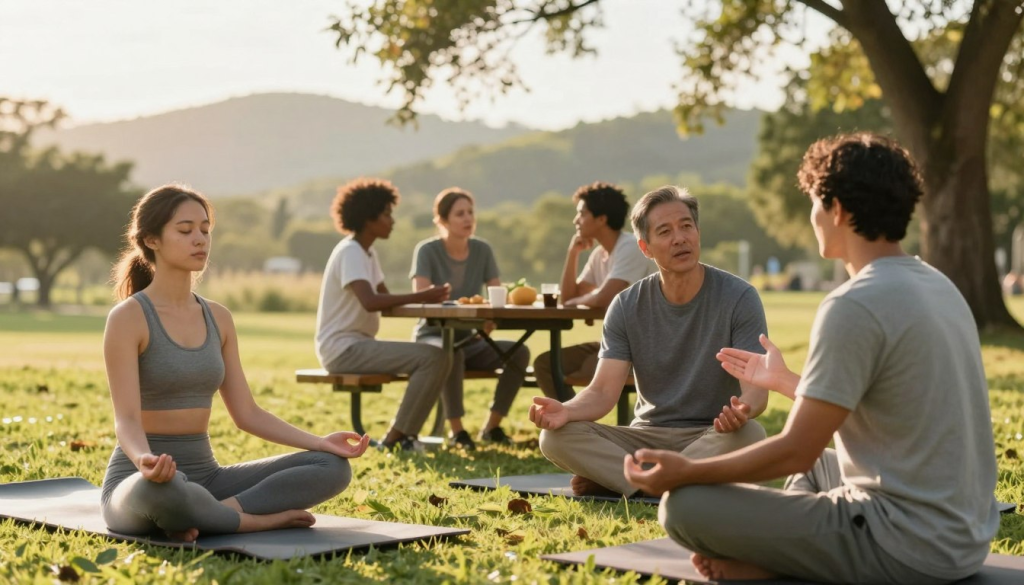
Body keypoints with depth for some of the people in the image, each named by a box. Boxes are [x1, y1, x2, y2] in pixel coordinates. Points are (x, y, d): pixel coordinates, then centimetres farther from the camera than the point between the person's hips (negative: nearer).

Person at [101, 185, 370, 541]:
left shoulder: (218, 318, 10)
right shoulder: (128, 318, -10)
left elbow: (246, 413, 10)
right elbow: (127, 420, -18)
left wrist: (319, 442, -2)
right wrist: (146, 461, -40)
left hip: (205, 475, 6)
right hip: (141, 482, -6)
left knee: (333, 466, -10)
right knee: (162, 490, -44)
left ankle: (208, 515, -20)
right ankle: (258, 519, -17)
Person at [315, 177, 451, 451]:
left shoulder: (366, 252, 16)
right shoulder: (350, 252, -15)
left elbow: (385, 298, 15)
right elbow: (370, 302, -29)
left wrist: (426, 298, -2)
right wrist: (421, 297, -27)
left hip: (358, 344, 10)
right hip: (343, 349, -10)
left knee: (437, 356, 8)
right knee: (432, 358, -20)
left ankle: (402, 435, 7)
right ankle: (395, 438, -14)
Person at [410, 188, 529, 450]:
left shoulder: (482, 250, 3)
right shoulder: (427, 250, -10)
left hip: (470, 339, 5)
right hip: (433, 336, -4)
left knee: (519, 352, -21)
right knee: (452, 354, -39)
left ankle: (492, 426, -7)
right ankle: (456, 430, -22)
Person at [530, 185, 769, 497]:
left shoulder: (738, 298, -8)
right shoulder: (627, 307, -1)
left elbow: (756, 387, -15)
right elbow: (603, 391, -8)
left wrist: (743, 410, -41)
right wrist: (566, 410, -31)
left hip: (713, 436, -1)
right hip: (647, 435, 2)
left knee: (748, 433, -37)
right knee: (556, 436, -21)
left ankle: (613, 479, -25)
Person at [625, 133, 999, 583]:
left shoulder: (855, 306, -17)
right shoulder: (939, 286, 11)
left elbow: (796, 451, -16)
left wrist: (686, 472, -4)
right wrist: (783, 381, 35)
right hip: (968, 536, 9)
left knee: (684, 505, -12)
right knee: (816, 466, 35)